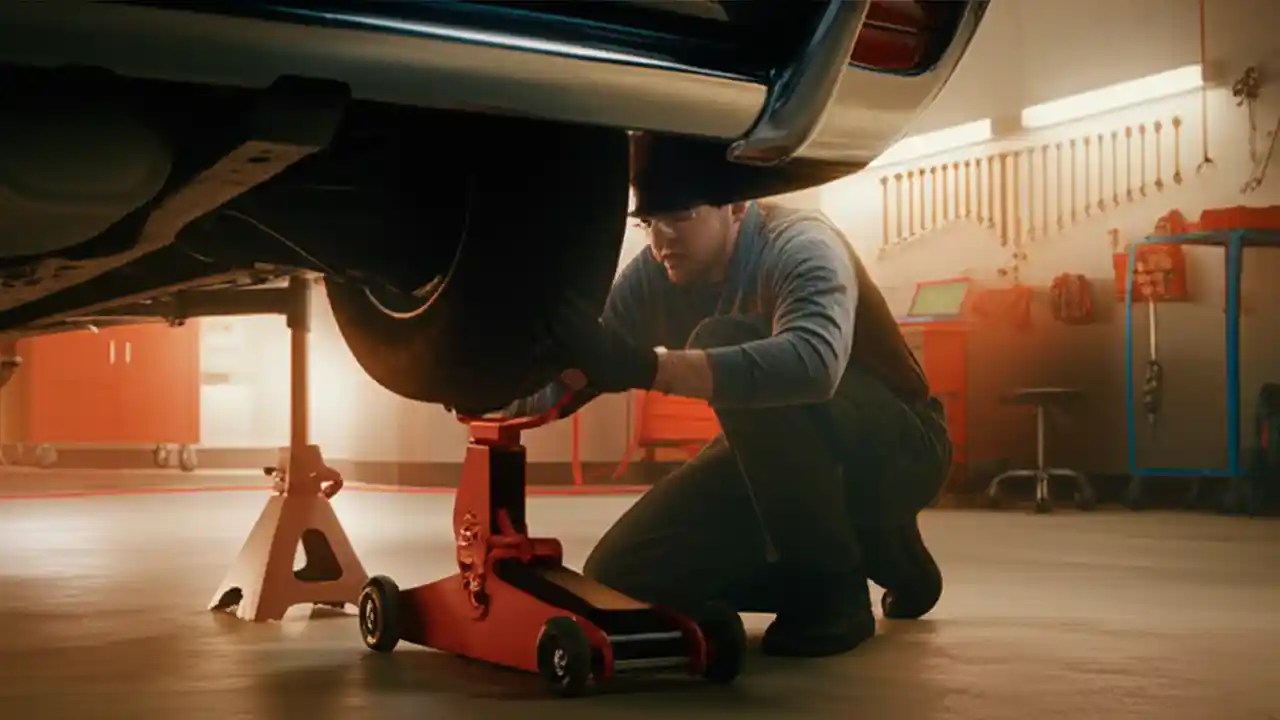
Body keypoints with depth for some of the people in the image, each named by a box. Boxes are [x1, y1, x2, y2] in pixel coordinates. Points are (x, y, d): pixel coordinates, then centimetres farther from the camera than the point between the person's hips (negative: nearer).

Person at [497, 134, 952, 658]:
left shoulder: (800, 247, -28)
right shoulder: (653, 276, -9)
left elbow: (812, 364, -50)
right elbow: (577, 376, -9)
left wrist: (645, 367, -56)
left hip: (895, 446, -7)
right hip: (779, 461, 8)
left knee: (724, 344, -32)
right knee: (619, 575, -2)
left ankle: (833, 584, -18)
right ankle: (872, 546, 10)